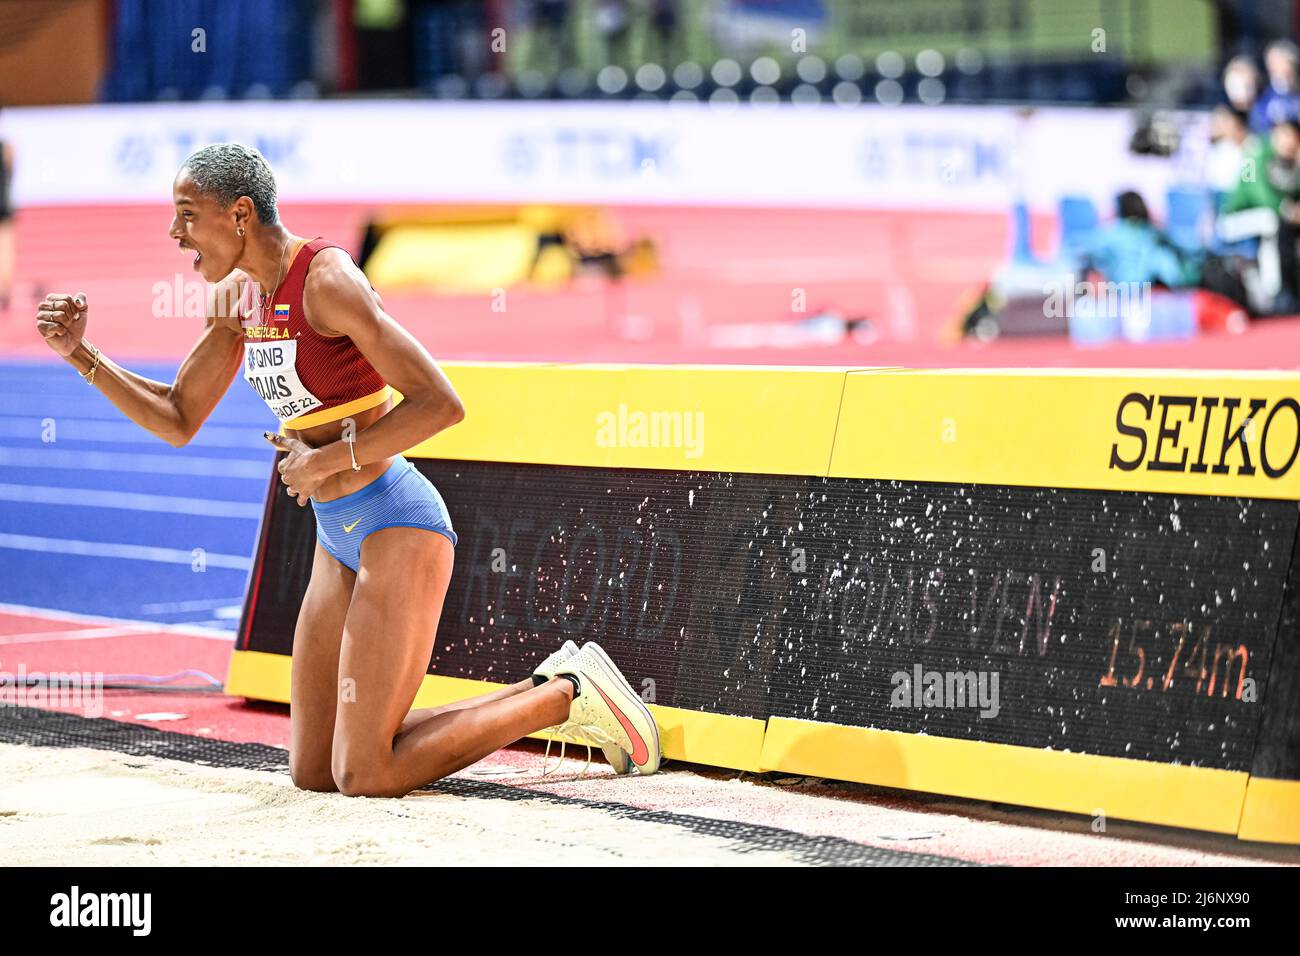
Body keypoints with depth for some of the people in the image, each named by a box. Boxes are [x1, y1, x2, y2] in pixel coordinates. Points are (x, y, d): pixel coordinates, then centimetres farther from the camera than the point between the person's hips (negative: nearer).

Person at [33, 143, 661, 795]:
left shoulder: (328, 281, -19)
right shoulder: (238, 295, 7)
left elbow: (441, 404, -24)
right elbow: (178, 421, 15)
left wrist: (328, 460, -18)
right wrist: (80, 354, 5)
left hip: (396, 525, -9)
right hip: (340, 539, 9)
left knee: (364, 779, -11)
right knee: (313, 772, 10)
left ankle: (566, 695, 6)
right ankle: (542, 692, 19)